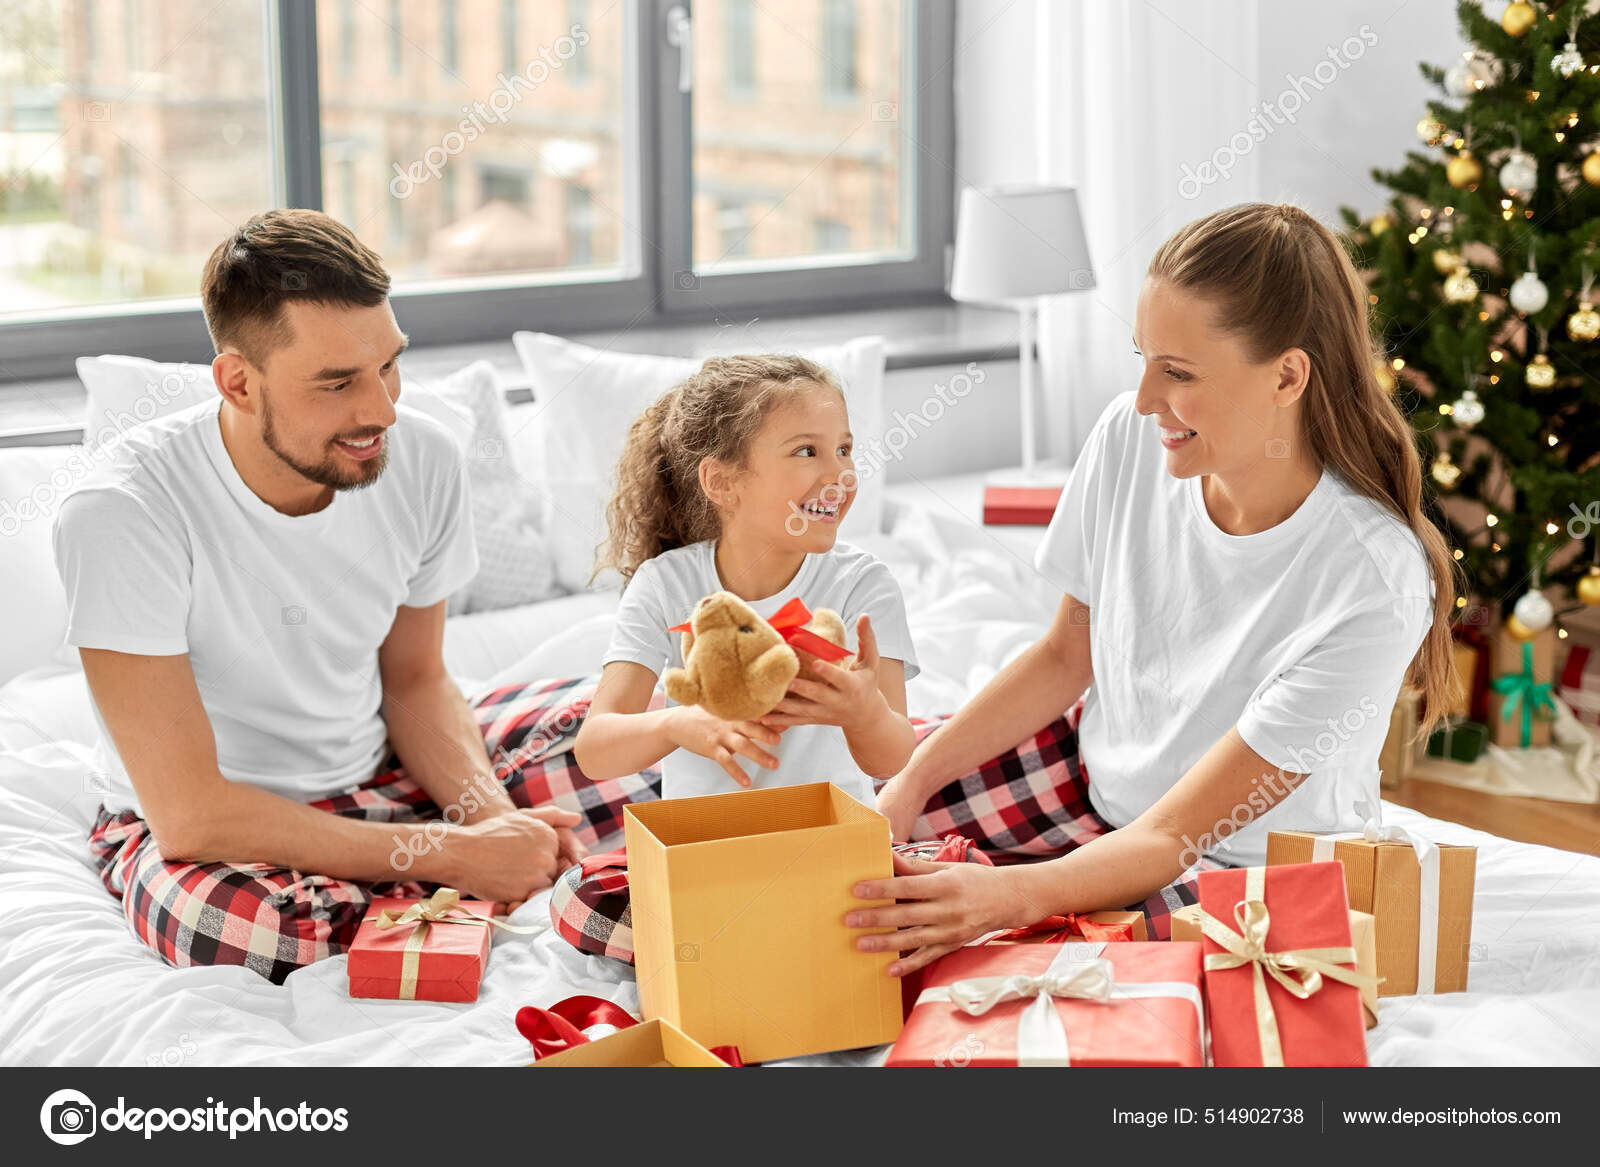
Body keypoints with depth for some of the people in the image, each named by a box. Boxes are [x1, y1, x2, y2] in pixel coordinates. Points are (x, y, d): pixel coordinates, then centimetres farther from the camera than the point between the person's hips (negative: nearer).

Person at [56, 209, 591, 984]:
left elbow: (414, 680, 3)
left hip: (381, 777, 4)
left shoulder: (421, 458, -12)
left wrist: (491, 817, -18)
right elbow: (190, 816, -30)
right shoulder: (120, 516, -29)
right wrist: (451, 856, -31)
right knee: (261, 923, -39)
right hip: (196, 831, -4)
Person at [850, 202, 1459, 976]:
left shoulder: (1369, 587, -32)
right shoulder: (1131, 439, -15)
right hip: (1096, 769, 6)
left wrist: (1009, 897, -46)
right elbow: (1065, 656, 2)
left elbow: (1175, 838, -29)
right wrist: (912, 784, -10)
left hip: (1233, 876, -6)